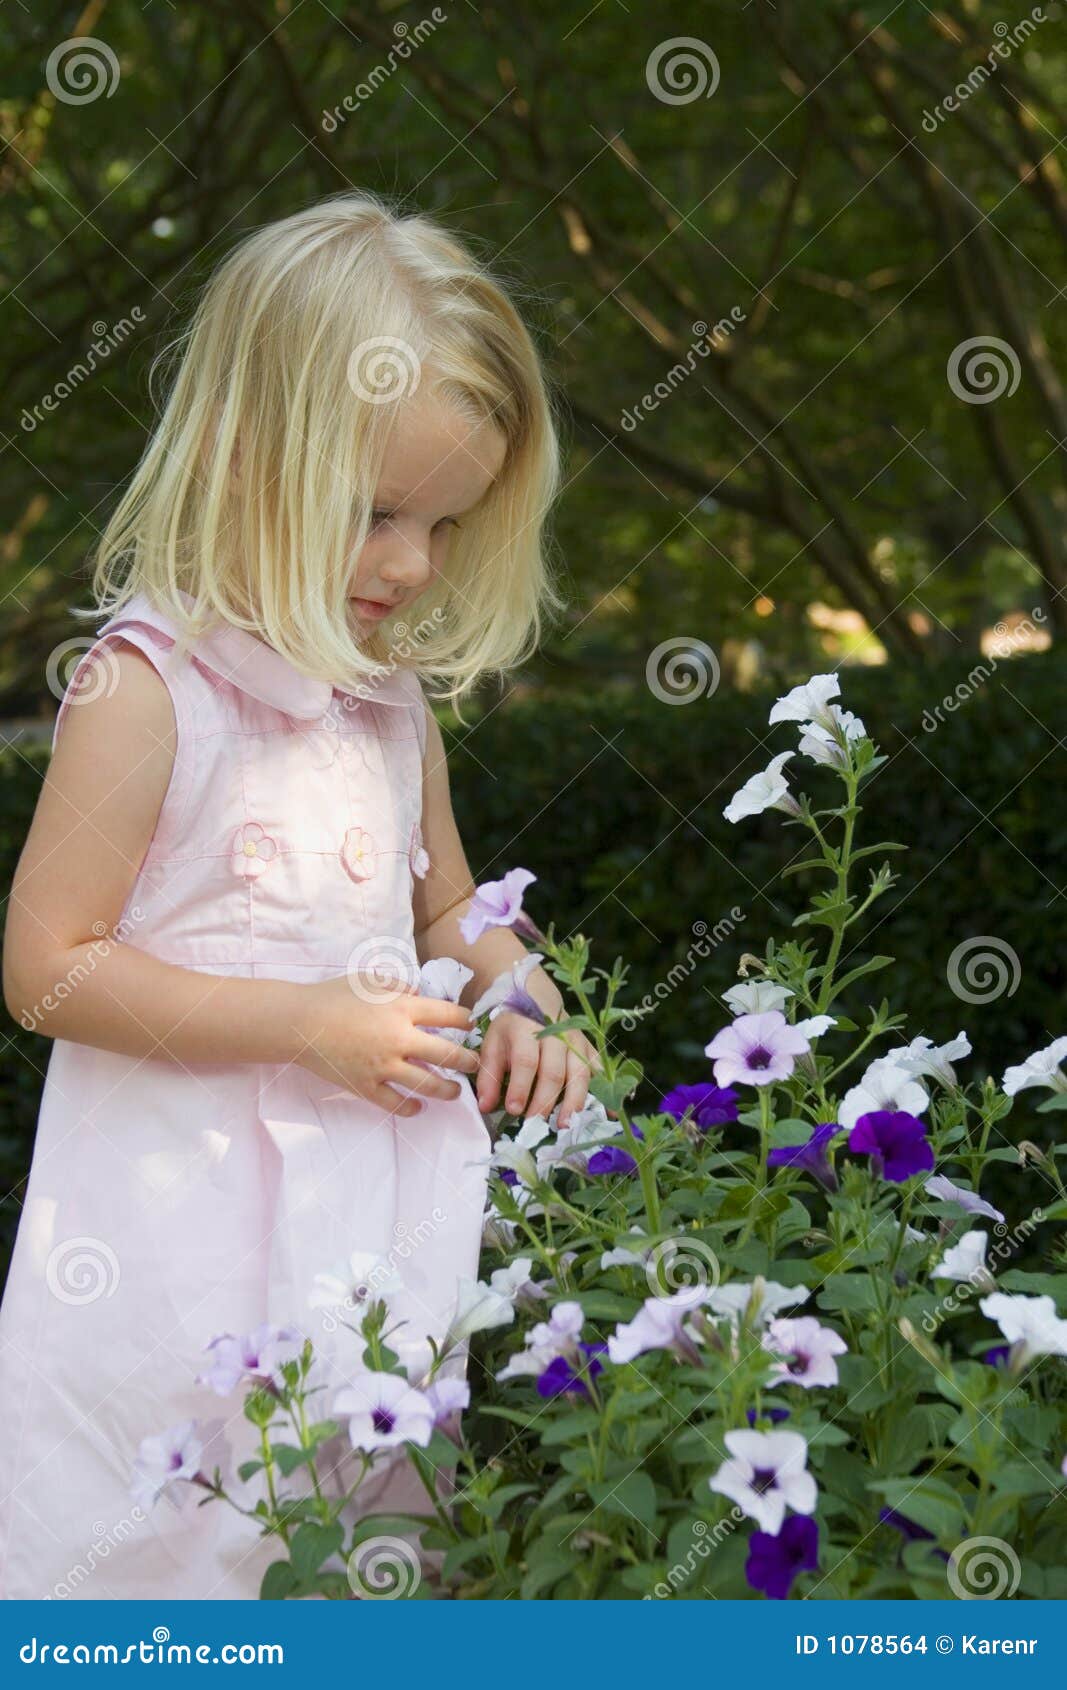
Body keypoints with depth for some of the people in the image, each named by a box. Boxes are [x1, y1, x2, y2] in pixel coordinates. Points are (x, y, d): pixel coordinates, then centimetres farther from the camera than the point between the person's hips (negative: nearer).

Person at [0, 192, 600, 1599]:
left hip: (380, 1206, 7)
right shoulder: (143, 688, -13)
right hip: (186, 1237, -6)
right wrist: (308, 1025, -19)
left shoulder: (393, 691, 8)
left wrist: (524, 1008, 1)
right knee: (172, 1542, 0)